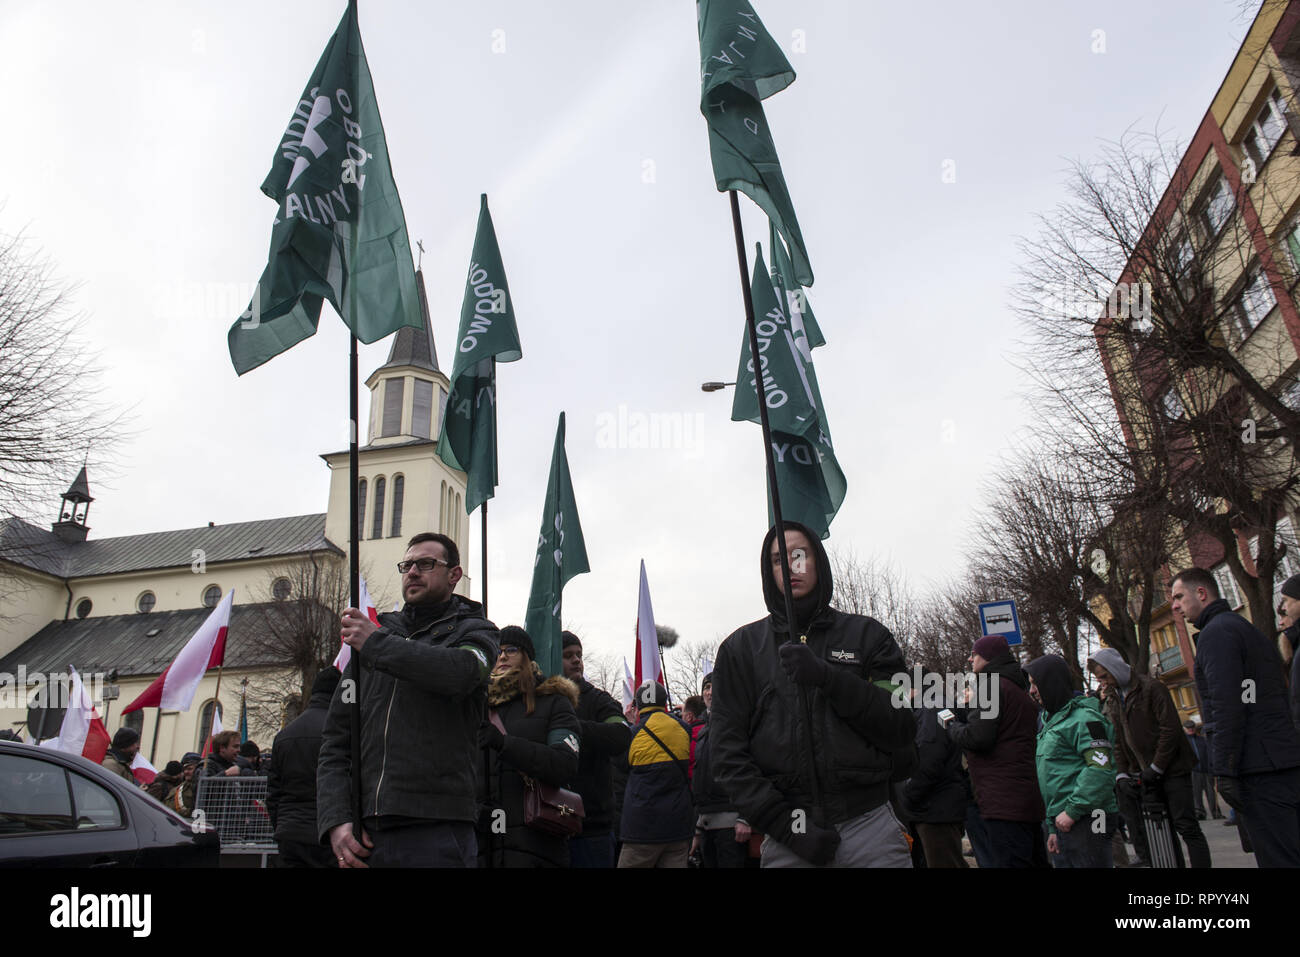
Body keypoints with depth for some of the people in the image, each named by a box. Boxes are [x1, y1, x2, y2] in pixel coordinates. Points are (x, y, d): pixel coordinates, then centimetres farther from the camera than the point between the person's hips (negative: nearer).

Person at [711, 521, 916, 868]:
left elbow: (902, 734, 0)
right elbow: (727, 751, 2)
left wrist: (828, 678, -13)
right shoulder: (741, 647, 7)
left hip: (869, 825, 0)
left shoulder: (867, 634, 7)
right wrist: (785, 825, -9)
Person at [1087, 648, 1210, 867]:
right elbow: (1116, 742, 10)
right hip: (1143, 773, 6)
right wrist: (1121, 775, -2)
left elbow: (1170, 729, -13)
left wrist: (1155, 768, -15)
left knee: (1186, 826, -6)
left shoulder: (1151, 687, -9)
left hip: (1172, 768, -6)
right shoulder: (1111, 701, 11)